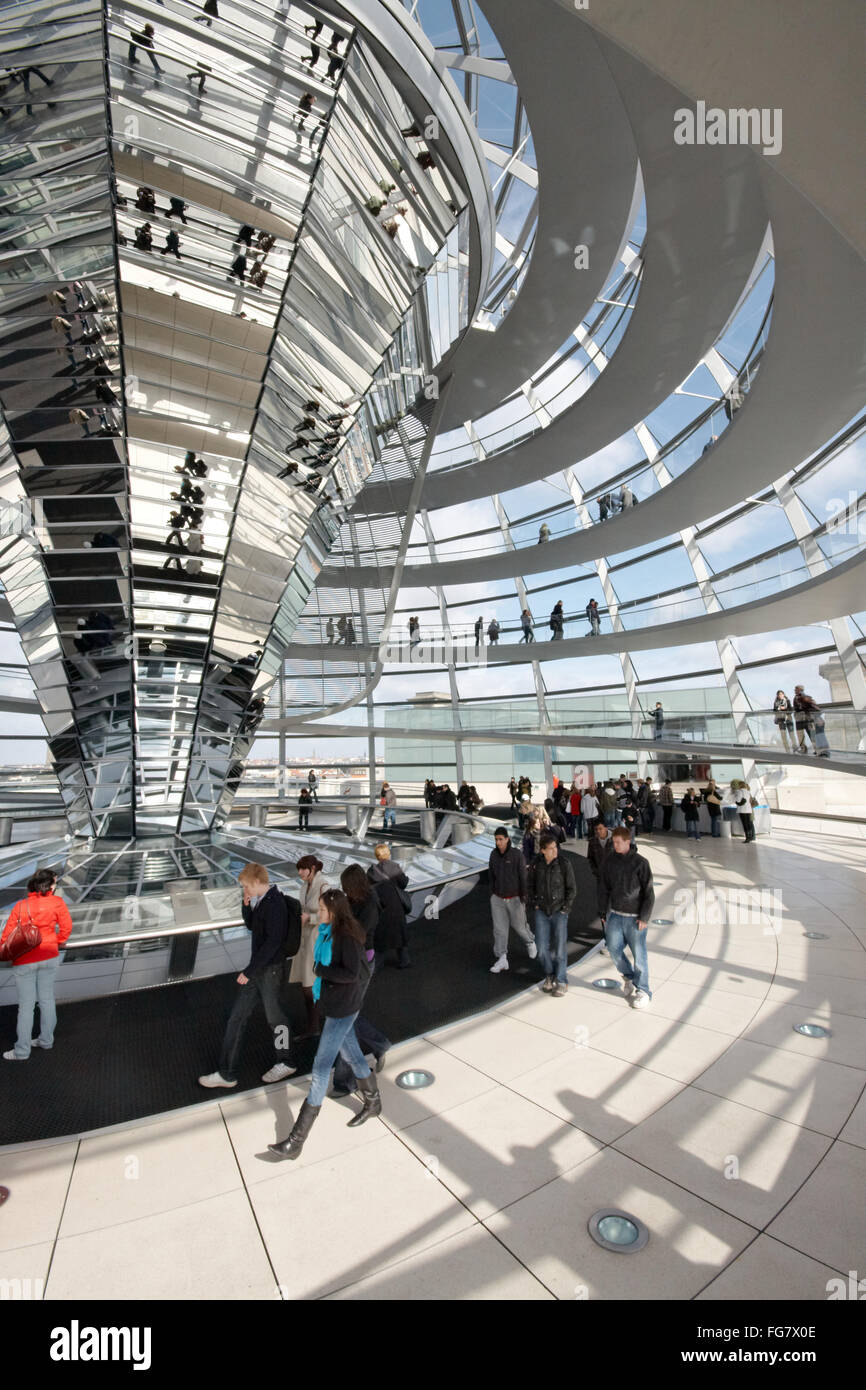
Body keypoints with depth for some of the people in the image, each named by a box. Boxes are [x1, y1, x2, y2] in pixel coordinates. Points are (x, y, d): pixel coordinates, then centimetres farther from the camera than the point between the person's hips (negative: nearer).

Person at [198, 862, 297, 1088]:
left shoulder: (275, 904, -26)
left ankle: (285, 1063, 34)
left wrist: (249, 971, -21)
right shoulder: (262, 901, 4)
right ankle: (226, 1073, 28)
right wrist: (246, 905, -1)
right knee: (237, 1017, 14)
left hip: (270, 969, -9)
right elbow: (251, 926, 17)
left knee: (275, 1017, 11)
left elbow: (273, 942, -28)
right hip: (259, 969, 9)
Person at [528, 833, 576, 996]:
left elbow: (572, 888, -4)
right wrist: (534, 904, 4)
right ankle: (549, 976, 27)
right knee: (542, 946, 5)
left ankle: (561, 982, 17)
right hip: (541, 911, 2)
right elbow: (529, 884, 9)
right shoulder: (536, 863, -5)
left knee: (559, 947, -1)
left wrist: (565, 908, -7)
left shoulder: (564, 863, -13)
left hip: (559, 911, -2)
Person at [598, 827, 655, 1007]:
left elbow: (649, 892, -6)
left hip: (634, 917, -3)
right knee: (614, 948, 7)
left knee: (639, 953, 2)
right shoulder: (608, 860, -1)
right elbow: (603, 889, 7)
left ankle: (643, 990, 21)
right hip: (614, 914, 4)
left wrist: (644, 917, -9)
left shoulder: (640, 862, -11)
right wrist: (603, 913, 7)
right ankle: (629, 977, 33)